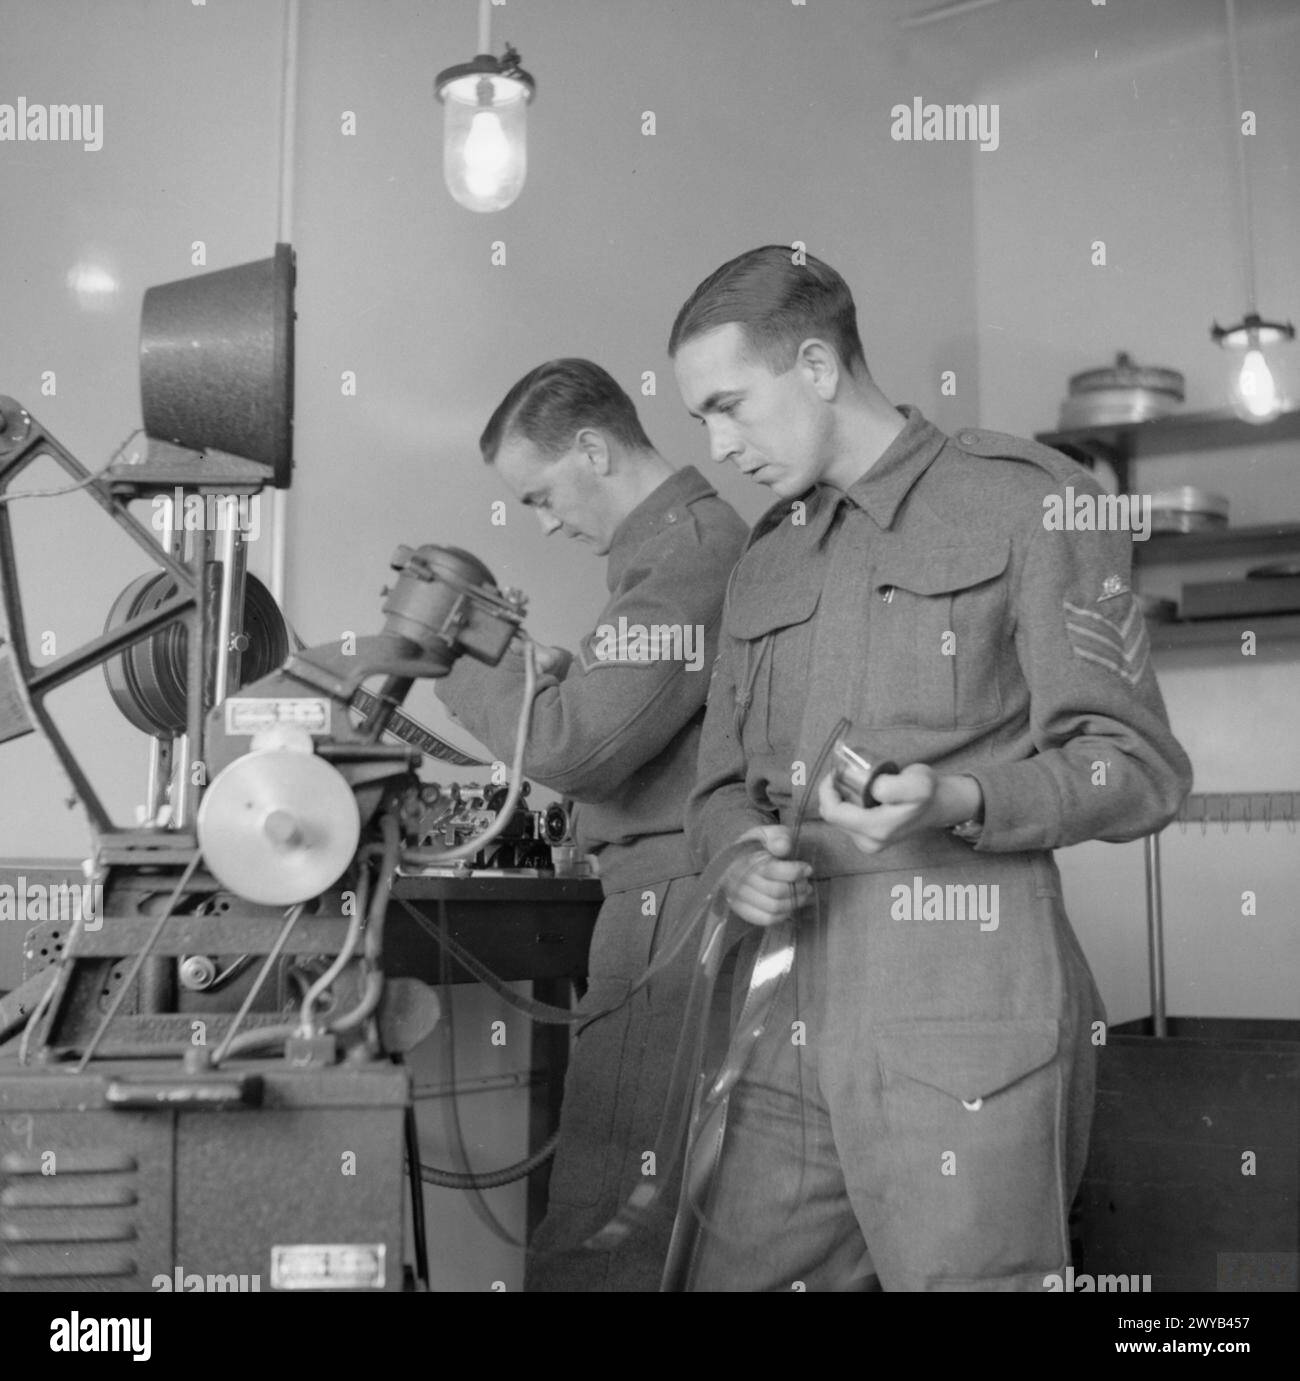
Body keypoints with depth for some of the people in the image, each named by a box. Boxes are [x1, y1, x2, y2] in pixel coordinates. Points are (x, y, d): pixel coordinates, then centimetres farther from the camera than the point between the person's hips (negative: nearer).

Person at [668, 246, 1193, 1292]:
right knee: (737, 1273, 8)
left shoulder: (1025, 501, 1)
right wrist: (740, 855, -1)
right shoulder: (767, 559, 20)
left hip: (966, 1020, -5)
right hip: (788, 1026, 6)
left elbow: (1138, 769, -3)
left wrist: (957, 800, -19)